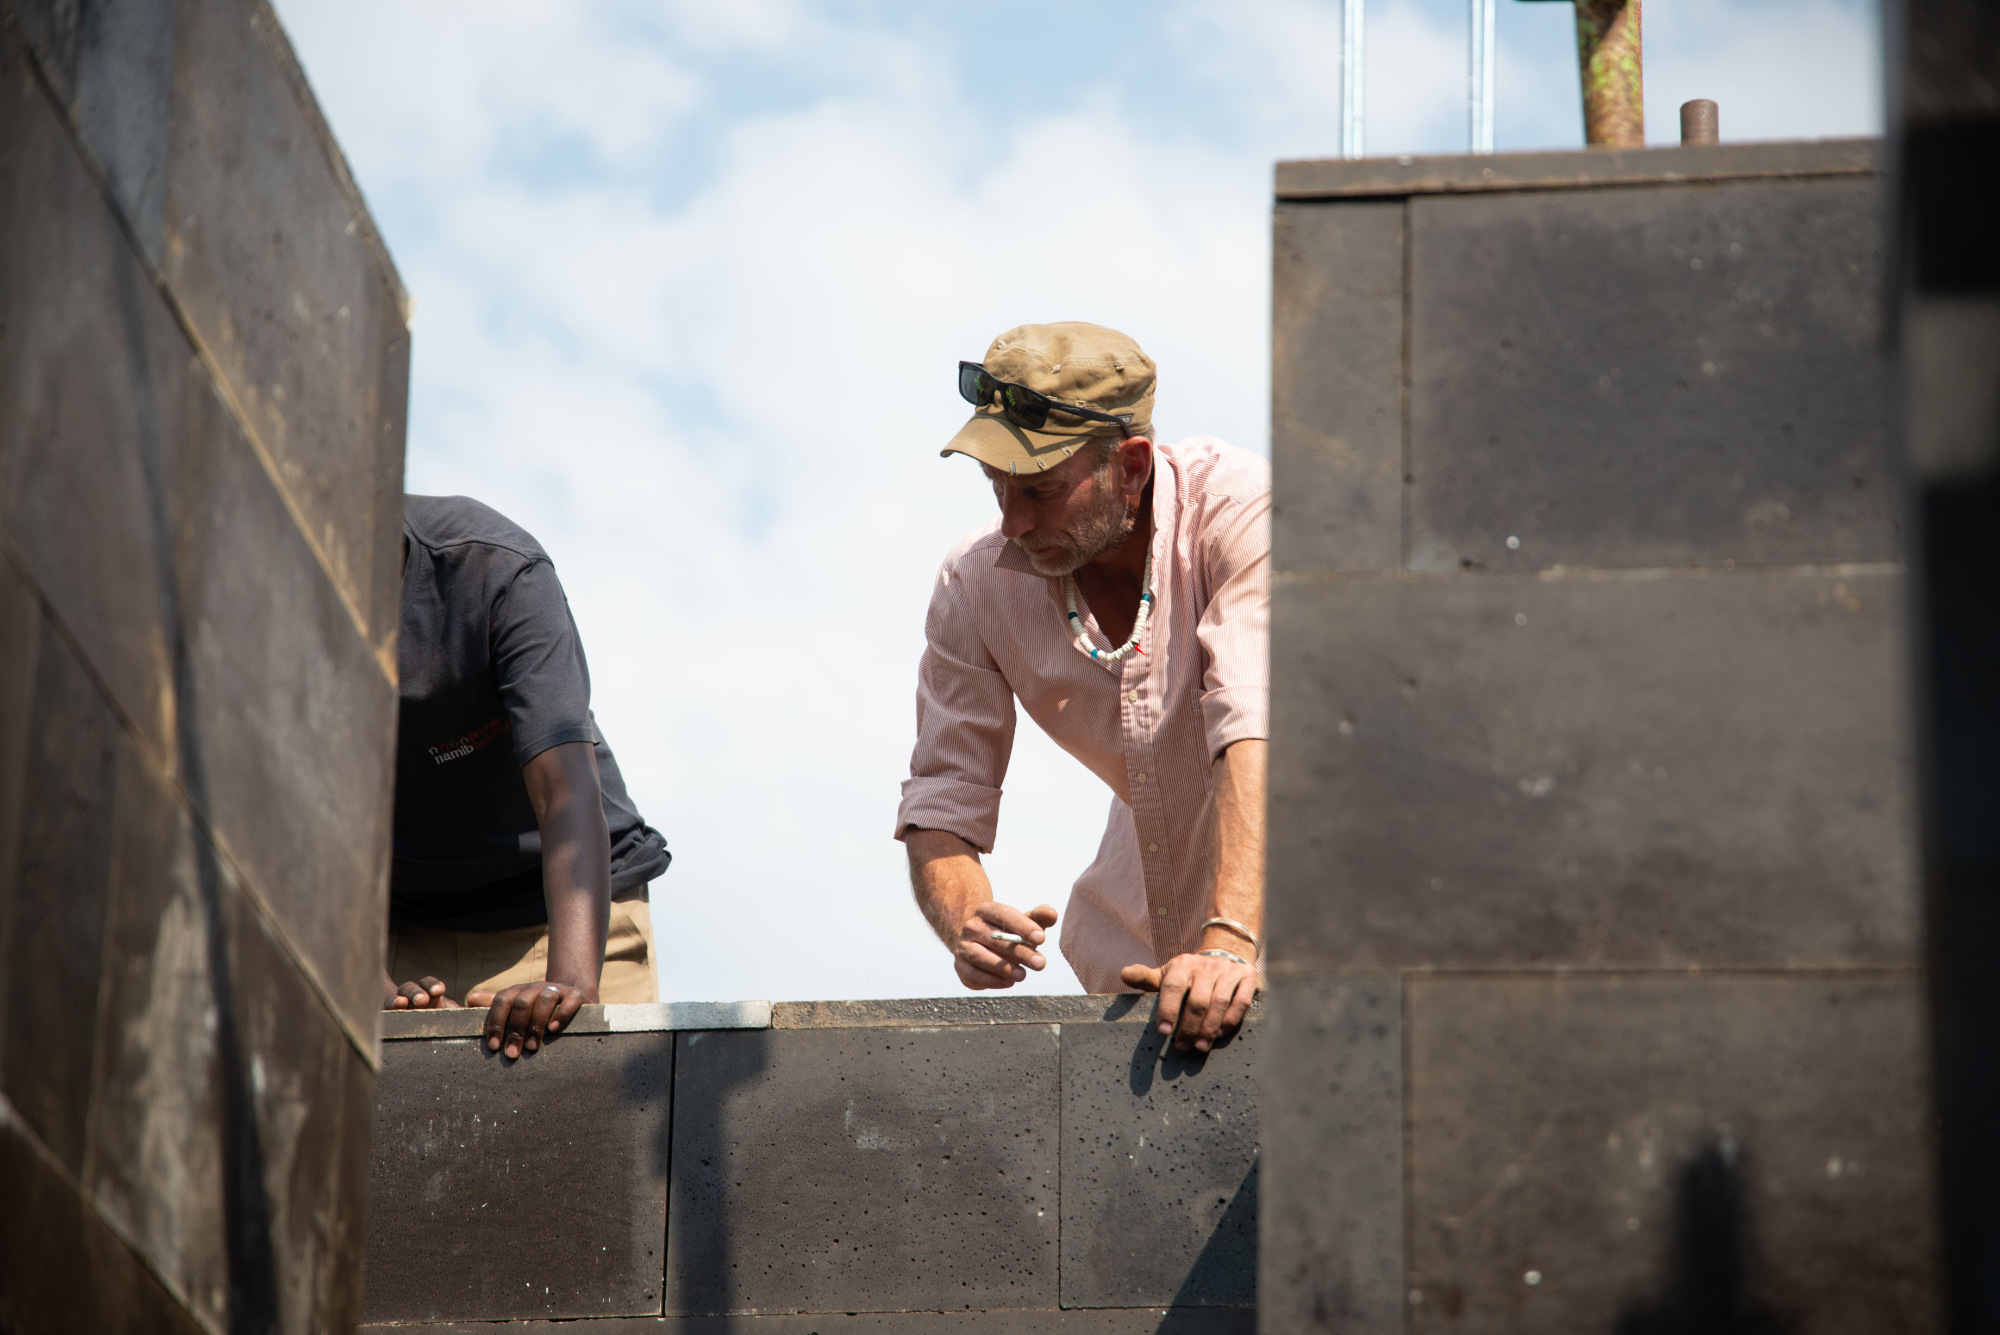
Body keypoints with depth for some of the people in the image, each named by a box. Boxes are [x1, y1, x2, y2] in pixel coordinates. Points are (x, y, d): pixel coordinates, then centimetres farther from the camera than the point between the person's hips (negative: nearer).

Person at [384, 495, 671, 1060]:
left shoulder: (493, 567, -24)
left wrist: (571, 980, -46)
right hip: (398, 925, 2)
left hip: (562, 913, -2)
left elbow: (566, 788, -32)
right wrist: (377, 991, -35)